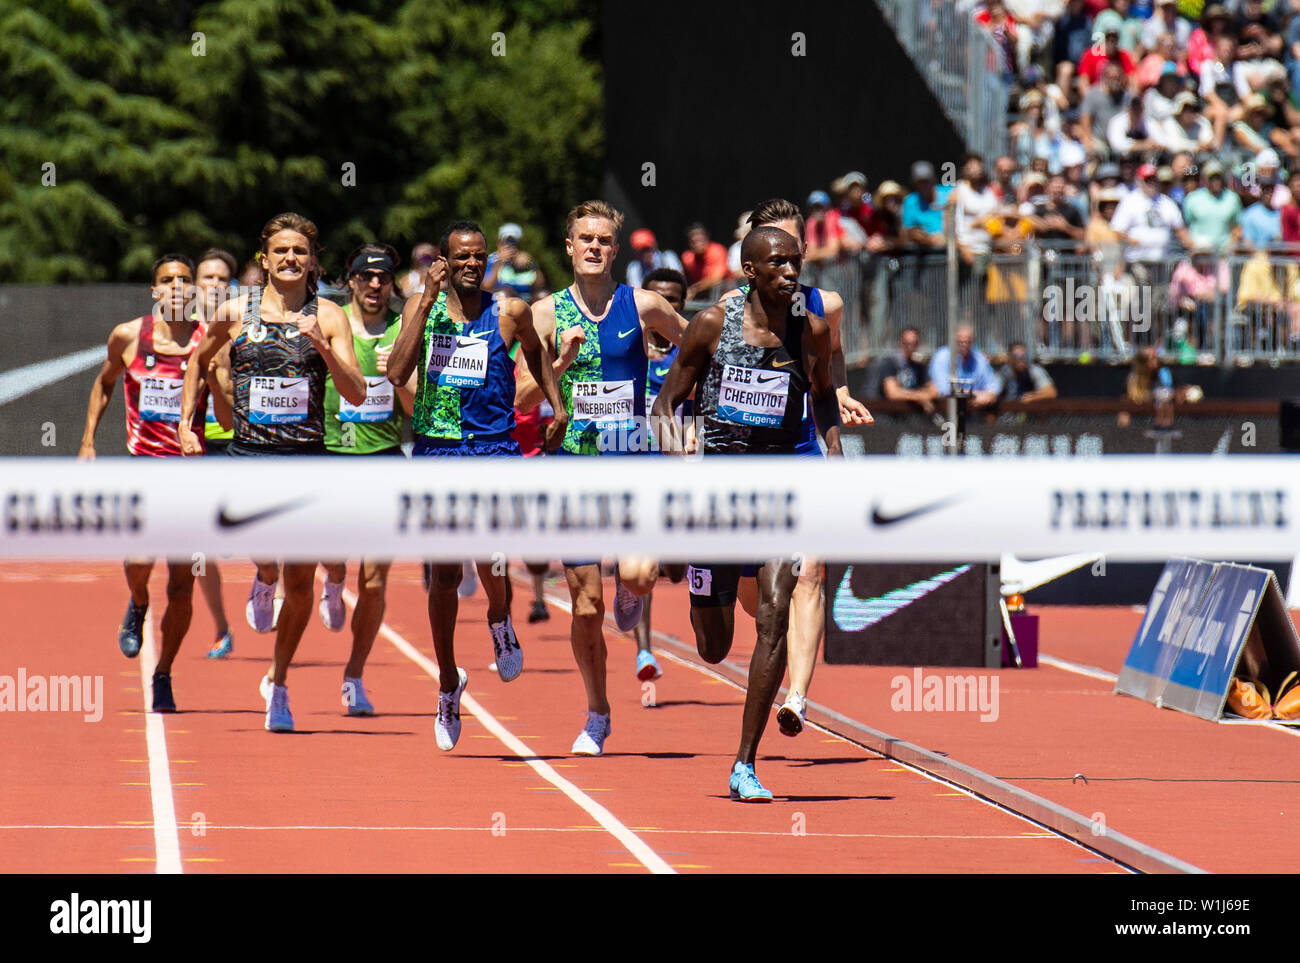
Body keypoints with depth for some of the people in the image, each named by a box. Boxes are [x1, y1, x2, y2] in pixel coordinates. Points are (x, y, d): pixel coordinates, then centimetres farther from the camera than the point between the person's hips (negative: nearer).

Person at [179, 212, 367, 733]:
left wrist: (322, 346, -18)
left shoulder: (328, 317, 3)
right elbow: (199, 361, 22)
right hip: (249, 455, -1)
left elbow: (356, 394, -4)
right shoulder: (235, 313, 5)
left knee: (300, 581, 5)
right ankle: (265, 580, 6)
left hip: (308, 458, 1)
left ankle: (277, 682, 24)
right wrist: (186, 422, 13)